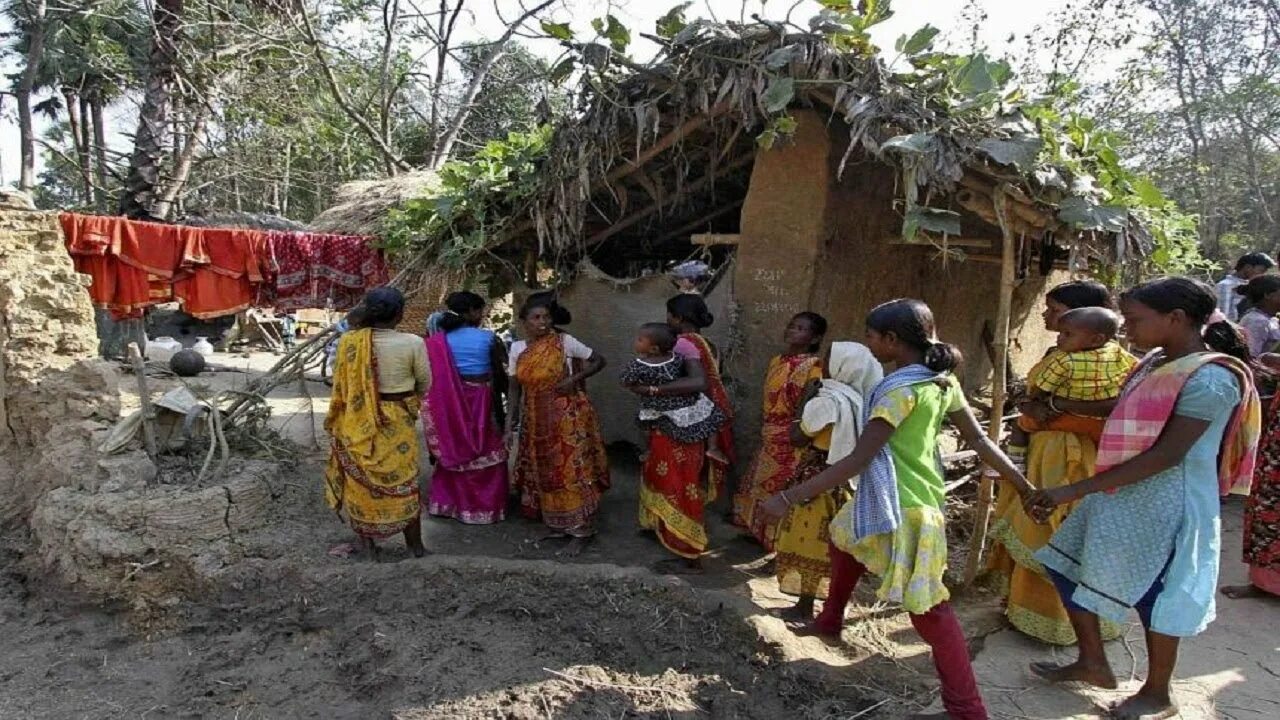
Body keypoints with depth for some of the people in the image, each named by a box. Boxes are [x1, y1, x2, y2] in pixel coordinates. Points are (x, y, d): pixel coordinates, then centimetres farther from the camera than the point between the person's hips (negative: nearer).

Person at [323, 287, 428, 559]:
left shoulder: (348, 341, -11)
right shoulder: (412, 343, -16)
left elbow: (341, 384, 1)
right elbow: (425, 384, -2)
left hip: (357, 423, 1)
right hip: (398, 422, -1)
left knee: (361, 482, 17)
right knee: (403, 483, 14)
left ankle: (367, 543, 28)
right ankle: (416, 545, 25)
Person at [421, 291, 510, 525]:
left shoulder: (439, 340, -2)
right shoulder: (488, 338, -11)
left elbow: (436, 375, 1)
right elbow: (500, 373, -4)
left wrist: (447, 399, 12)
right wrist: (509, 395, 11)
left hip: (452, 401, 3)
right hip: (482, 400, -3)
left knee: (453, 451, 17)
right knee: (486, 451, 9)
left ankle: (447, 501, 24)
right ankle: (486, 505, 17)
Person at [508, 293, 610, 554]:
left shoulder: (565, 342, -10)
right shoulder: (517, 347, 2)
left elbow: (599, 361, -3)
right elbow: (515, 386, 7)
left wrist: (574, 378, -16)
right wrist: (512, 418, 1)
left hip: (567, 417, -5)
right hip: (536, 420, 5)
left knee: (571, 471, -3)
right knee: (545, 472, 12)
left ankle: (580, 530, 6)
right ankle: (557, 524, 26)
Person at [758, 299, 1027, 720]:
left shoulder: (901, 389, -21)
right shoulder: (943, 380, 5)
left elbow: (858, 460, -26)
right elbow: (979, 441, 5)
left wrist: (789, 498, -27)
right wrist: (1025, 485, 13)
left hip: (905, 506, -9)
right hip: (916, 496, 9)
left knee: (926, 605, -1)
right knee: (843, 542, 26)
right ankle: (830, 621, 46)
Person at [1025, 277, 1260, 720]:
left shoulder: (1211, 377, -21)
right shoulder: (1157, 361, 6)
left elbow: (1168, 455, -26)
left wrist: (1077, 491, -28)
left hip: (1165, 501, -9)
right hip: (1122, 493, 9)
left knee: (1154, 594, 7)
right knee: (1066, 565, 14)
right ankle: (1093, 664, 31)